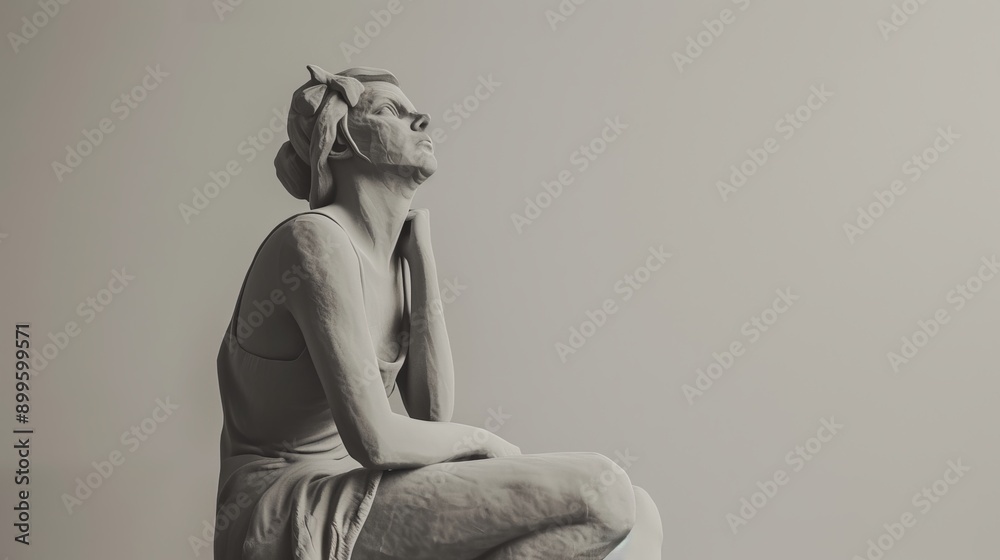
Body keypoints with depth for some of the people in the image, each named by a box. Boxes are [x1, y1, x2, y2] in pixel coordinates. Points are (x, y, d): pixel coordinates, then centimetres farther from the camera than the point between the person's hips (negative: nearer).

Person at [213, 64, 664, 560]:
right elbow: (375, 439, -22)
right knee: (602, 493, -19)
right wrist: (484, 442, -4)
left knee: (637, 520, -2)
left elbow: (434, 412, 1)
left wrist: (422, 257, 2)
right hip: (291, 520, -8)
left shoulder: (397, 257, 11)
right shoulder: (316, 240, -15)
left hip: (347, 500, 8)